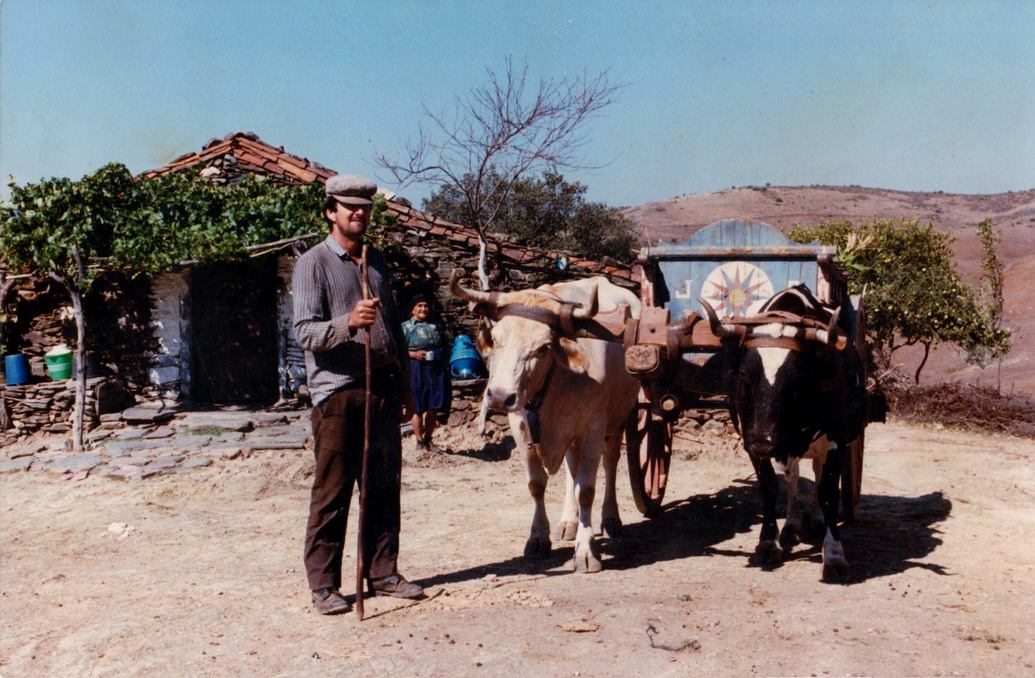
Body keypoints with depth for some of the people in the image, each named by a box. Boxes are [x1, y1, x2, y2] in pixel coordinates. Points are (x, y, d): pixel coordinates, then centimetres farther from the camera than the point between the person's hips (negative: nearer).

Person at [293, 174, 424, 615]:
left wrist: (404, 384, 19)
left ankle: (382, 573, 20)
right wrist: (348, 323, -28)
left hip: (383, 388, 6)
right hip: (337, 389, -5)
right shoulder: (313, 264, -1)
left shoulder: (377, 260, 18)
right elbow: (305, 331, -10)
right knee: (332, 492, 0)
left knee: (384, 487, 9)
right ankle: (323, 585, 10)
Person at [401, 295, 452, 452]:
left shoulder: (436, 326, 19)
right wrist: (413, 354, -16)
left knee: (434, 407, 5)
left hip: (437, 369, 4)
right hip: (417, 370, -4)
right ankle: (419, 441, 7)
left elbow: (444, 346, 21)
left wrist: (445, 367, 8)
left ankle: (428, 439, 17)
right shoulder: (406, 326, 5)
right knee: (418, 408, -1)